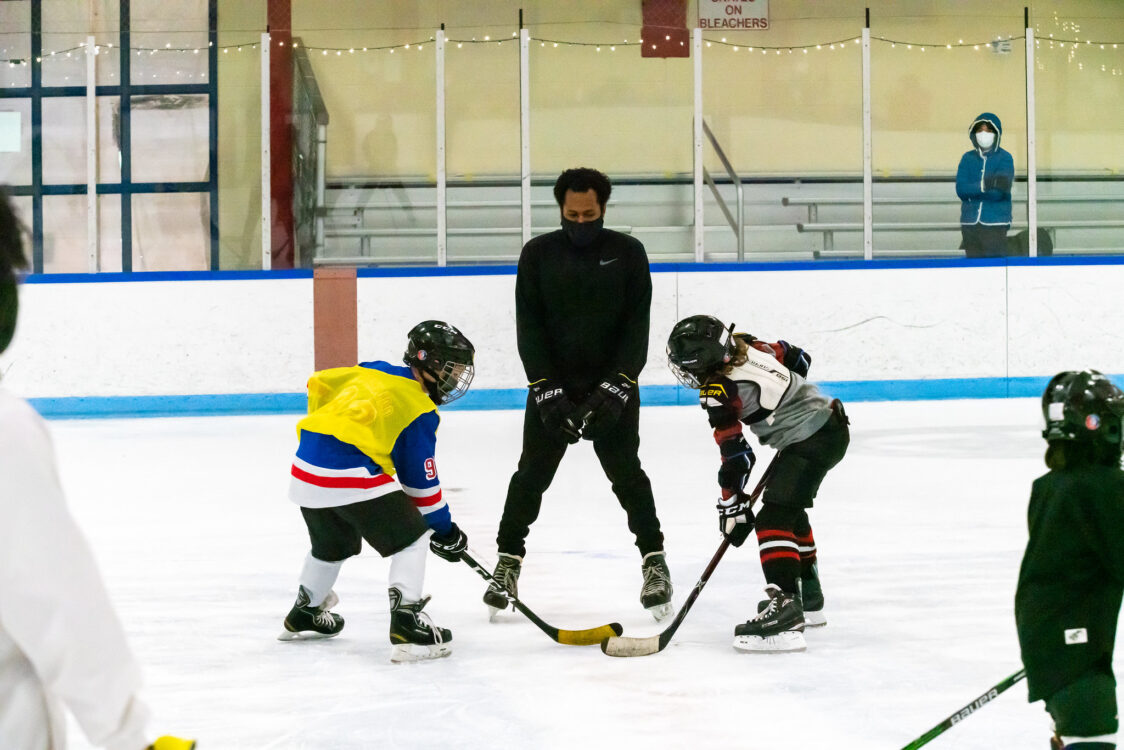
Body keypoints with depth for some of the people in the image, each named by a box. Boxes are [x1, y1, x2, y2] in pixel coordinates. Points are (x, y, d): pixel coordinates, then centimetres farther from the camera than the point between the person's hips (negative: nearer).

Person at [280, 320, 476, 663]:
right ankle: (406, 626, -9)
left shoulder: (372, 371, 19)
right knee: (411, 538, 3)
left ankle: (303, 616, 49)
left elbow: (319, 383, 28)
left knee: (332, 543, 31)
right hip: (353, 475, -8)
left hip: (306, 470, 8)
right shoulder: (419, 410, 0)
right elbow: (419, 481, 1)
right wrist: (444, 529, 11)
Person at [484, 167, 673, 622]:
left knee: (627, 474, -4)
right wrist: (547, 391, -14)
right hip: (552, 384, 1)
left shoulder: (628, 253, -3)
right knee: (531, 475, 1)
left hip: (611, 385, -1)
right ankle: (508, 562, 9)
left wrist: (615, 388, -16)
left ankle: (654, 561, 3)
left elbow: (636, 328, -6)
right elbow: (528, 328, -4)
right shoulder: (538, 255, -1)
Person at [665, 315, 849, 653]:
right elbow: (797, 359, 19)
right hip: (831, 422, 10)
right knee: (790, 510, 26)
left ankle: (784, 611, -29)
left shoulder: (717, 392, -18)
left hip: (810, 441, -10)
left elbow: (736, 456, -15)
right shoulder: (745, 345, 5)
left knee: (774, 519, -16)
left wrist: (732, 507, -5)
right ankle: (808, 599, 38)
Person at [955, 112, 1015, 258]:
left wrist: (972, 190, -11)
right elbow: (961, 189, -3)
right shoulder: (968, 158, 11)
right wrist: (983, 185, -18)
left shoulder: (1005, 158, 1)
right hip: (970, 224, 3)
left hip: (995, 224, -3)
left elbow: (999, 193, -11)